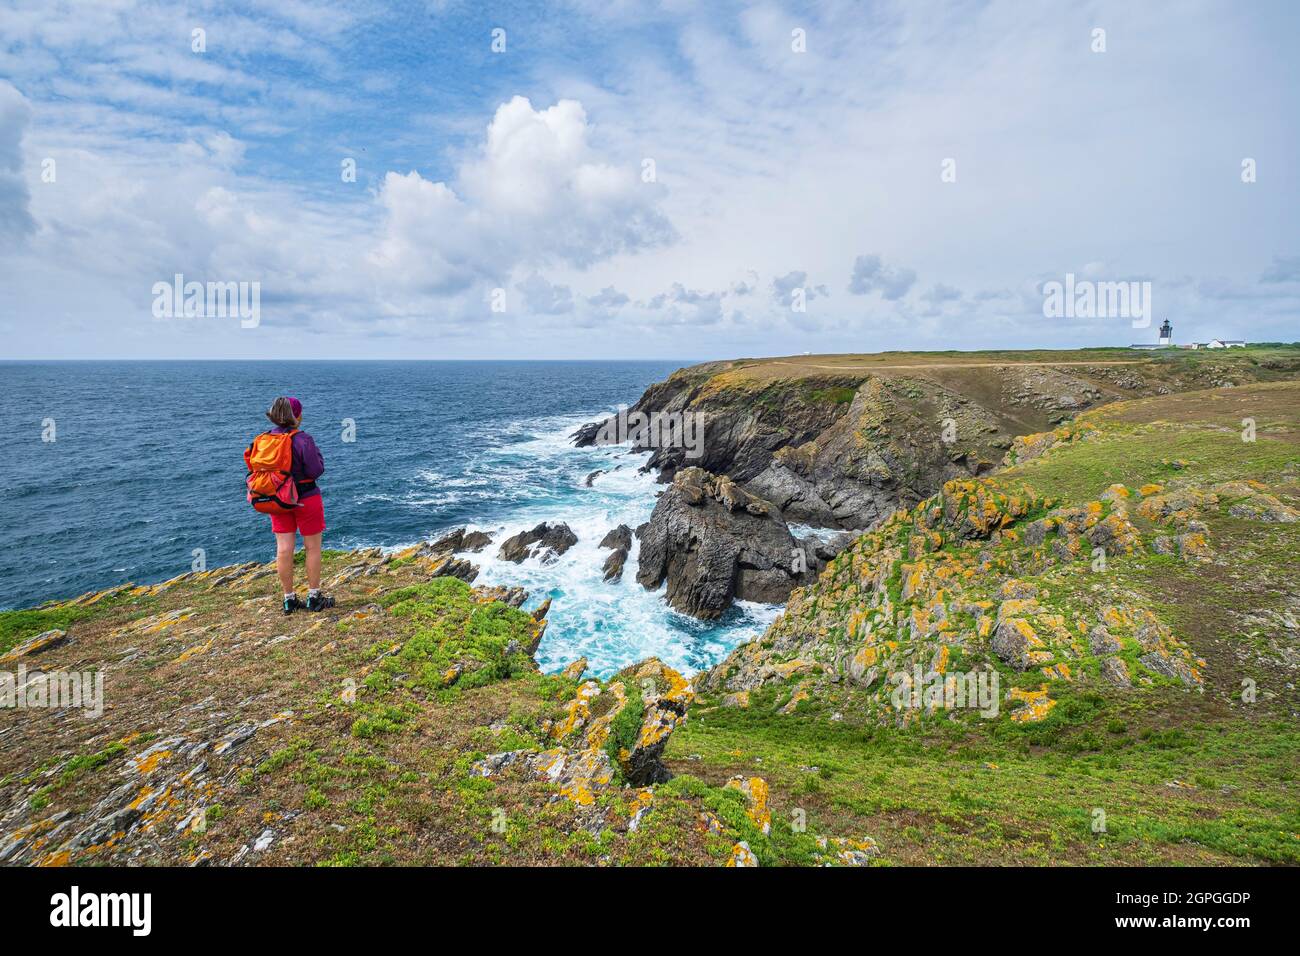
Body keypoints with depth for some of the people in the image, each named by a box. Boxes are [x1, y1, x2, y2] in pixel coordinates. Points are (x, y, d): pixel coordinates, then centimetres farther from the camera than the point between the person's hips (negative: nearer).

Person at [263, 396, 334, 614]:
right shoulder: (303, 439, -18)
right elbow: (316, 471, -17)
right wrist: (317, 454, -1)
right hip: (306, 498, -5)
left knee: (284, 549, 8)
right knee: (312, 547, 8)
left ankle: (289, 599, 16)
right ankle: (314, 598, 14)